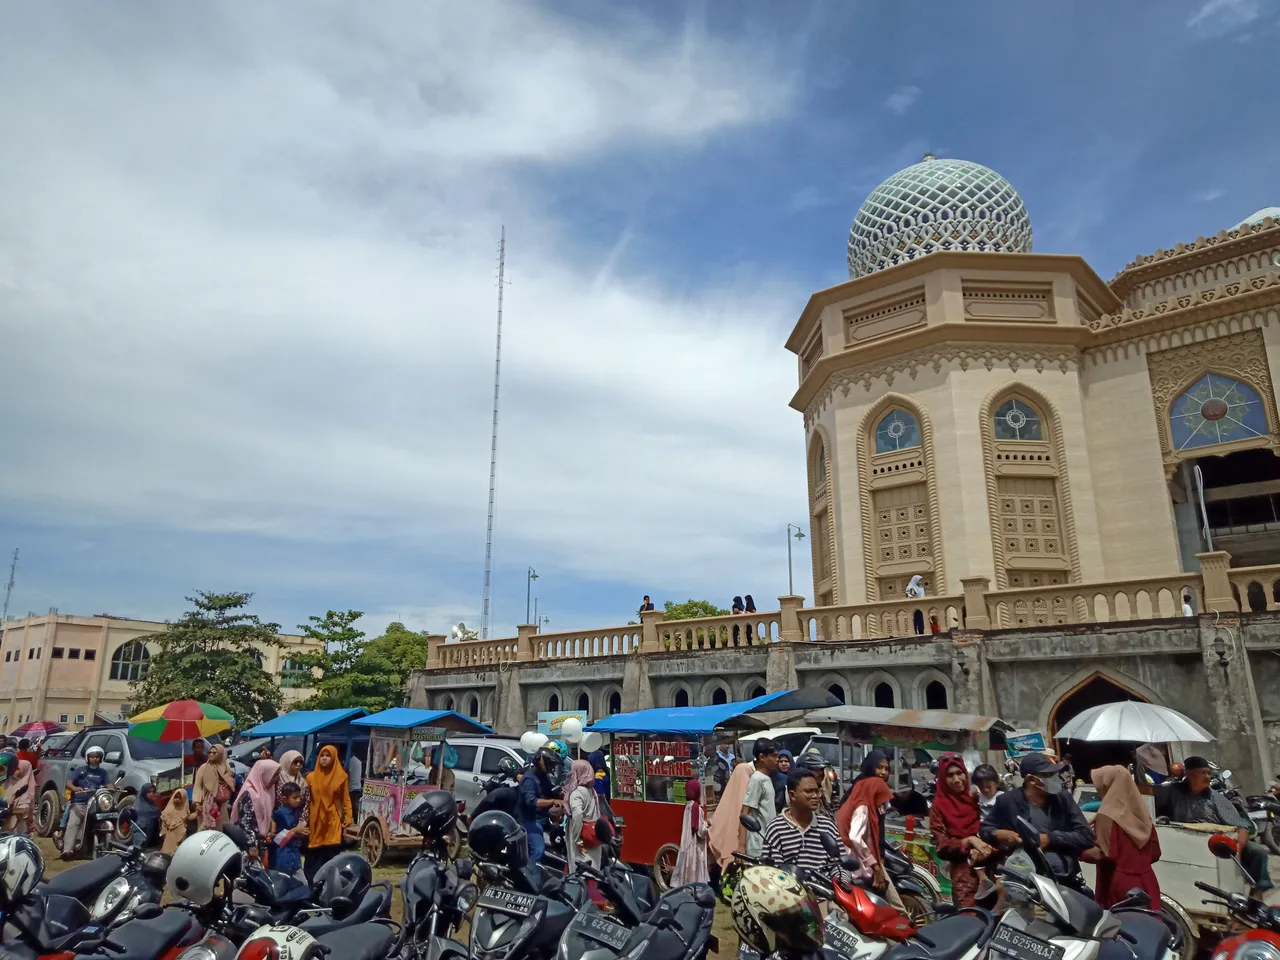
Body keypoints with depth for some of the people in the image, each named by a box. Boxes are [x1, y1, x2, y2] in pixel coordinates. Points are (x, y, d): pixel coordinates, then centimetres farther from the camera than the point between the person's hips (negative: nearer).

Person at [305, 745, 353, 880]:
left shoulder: (341, 777, -1)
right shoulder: (311, 777, 4)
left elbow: (346, 800, 2)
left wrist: (347, 819, -4)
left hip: (333, 822, -1)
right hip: (315, 822, 1)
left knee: (332, 856, -1)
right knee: (313, 856, 6)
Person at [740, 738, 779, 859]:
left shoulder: (767, 779, 13)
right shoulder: (757, 780, -14)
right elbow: (744, 813, -17)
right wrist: (742, 844, -22)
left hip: (769, 843, 9)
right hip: (760, 846, -9)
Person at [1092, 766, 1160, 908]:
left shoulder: (1107, 815, -15)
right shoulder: (1140, 811, 6)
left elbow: (1105, 855, -19)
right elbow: (1155, 853, 11)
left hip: (1119, 885, -7)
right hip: (1146, 883, 7)